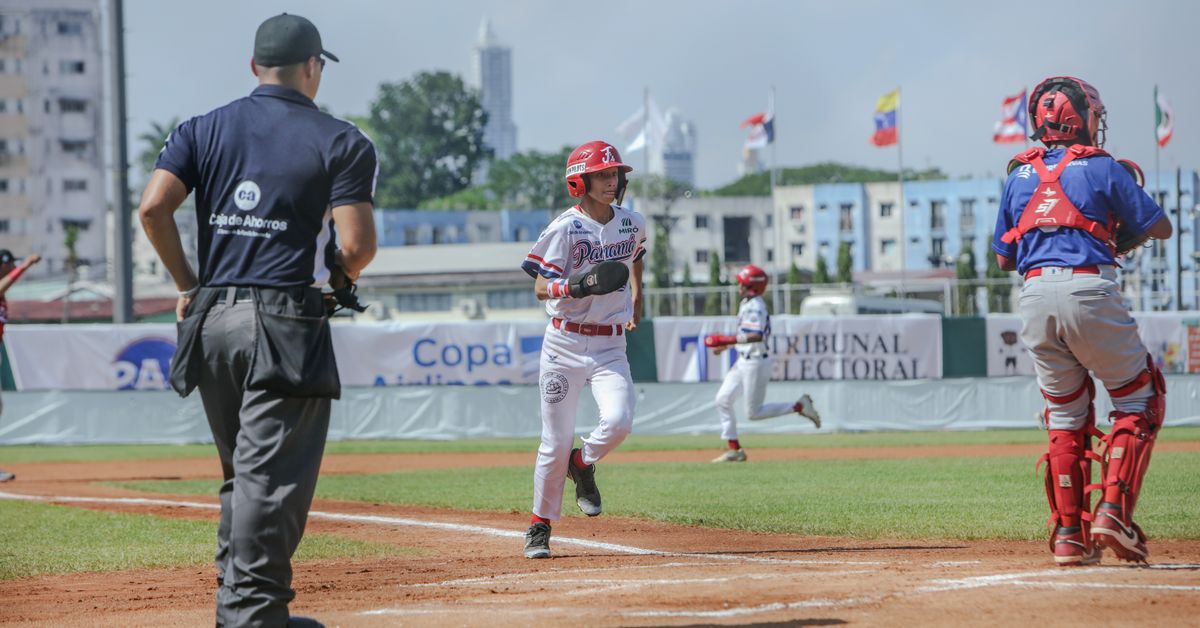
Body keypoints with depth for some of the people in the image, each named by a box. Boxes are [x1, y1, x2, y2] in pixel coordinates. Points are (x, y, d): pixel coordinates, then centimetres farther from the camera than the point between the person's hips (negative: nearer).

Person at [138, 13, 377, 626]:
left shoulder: (202, 130, 10)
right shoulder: (339, 140, -1)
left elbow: (153, 207, -3)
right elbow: (356, 244, -10)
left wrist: (187, 285, 7)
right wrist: (337, 276, 12)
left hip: (211, 319, 5)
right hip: (287, 322, -5)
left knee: (243, 472, 18)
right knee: (272, 476, -5)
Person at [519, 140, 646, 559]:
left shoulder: (632, 224, 5)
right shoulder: (565, 228, -9)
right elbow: (541, 288, -12)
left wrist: (637, 298, 29)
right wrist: (573, 285, -31)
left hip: (610, 346, 3)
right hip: (565, 344, -3)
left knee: (618, 421, -21)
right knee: (556, 442, -2)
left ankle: (583, 464, 12)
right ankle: (540, 525, 16)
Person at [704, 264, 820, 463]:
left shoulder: (755, 307, -19)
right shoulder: (746, 304, 11)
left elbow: (757, 336, -31)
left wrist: (728, 340, -32)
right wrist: (725, 346, 18)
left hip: (756, 362, -10)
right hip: (744, 362, 10)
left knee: (753, 413, -5)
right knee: (723, 399, 6)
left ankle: (799, 406, 3)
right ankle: (734, 449, 10)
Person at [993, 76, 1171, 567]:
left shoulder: (1019, 176, 15)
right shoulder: (1103, 168, 2)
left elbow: (1003, 257, 19)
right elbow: (1160, 228, 7)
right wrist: (1129, 189, 24)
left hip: (1035, 296, 4)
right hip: (1089, 289, -4)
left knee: (1065, 415, 14)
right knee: (1138, 399, 9)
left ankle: (1069, 534, 9)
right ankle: (1113, 509, -7)